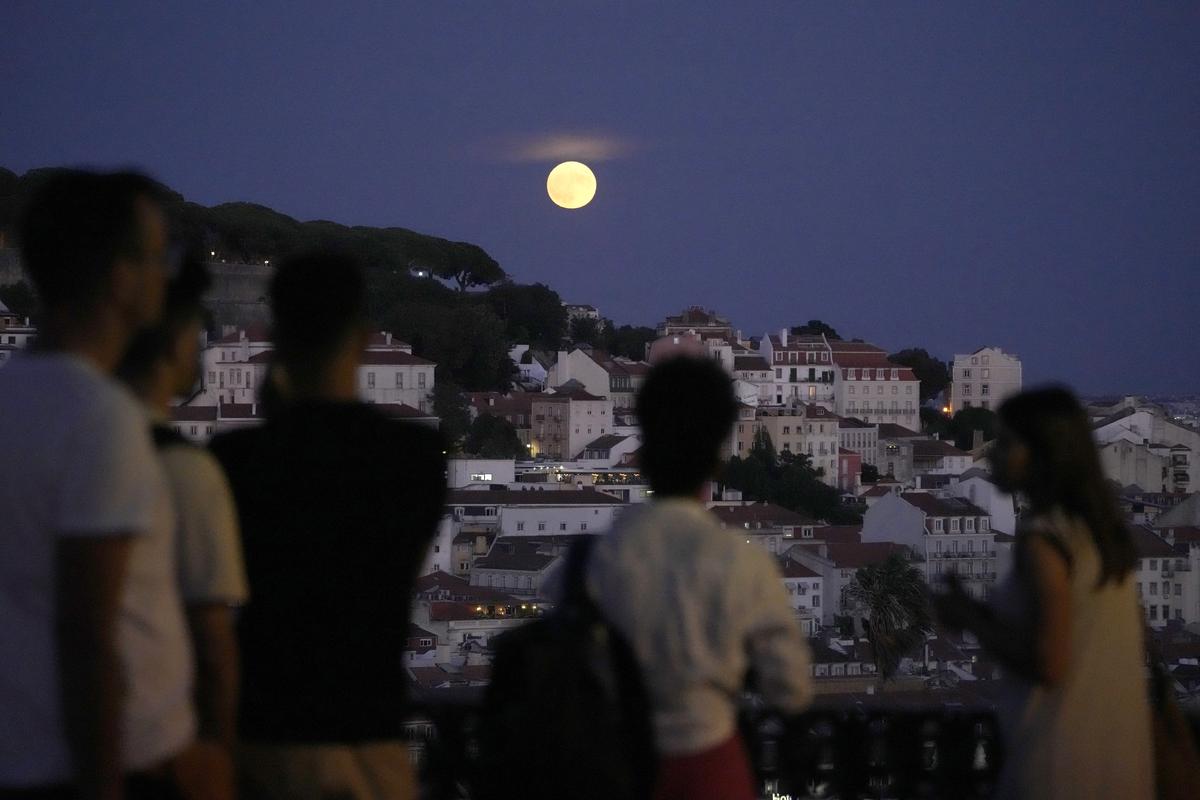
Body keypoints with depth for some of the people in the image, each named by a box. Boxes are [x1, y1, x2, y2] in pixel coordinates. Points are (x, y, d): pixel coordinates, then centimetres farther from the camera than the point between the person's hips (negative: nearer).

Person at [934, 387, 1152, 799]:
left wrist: (971, 618, -6)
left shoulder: (1042, 540, -16)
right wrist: (987, 614, 14)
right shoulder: (1100, 529, 8)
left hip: (1066, 760, -8)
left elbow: (1047, 665, -19)